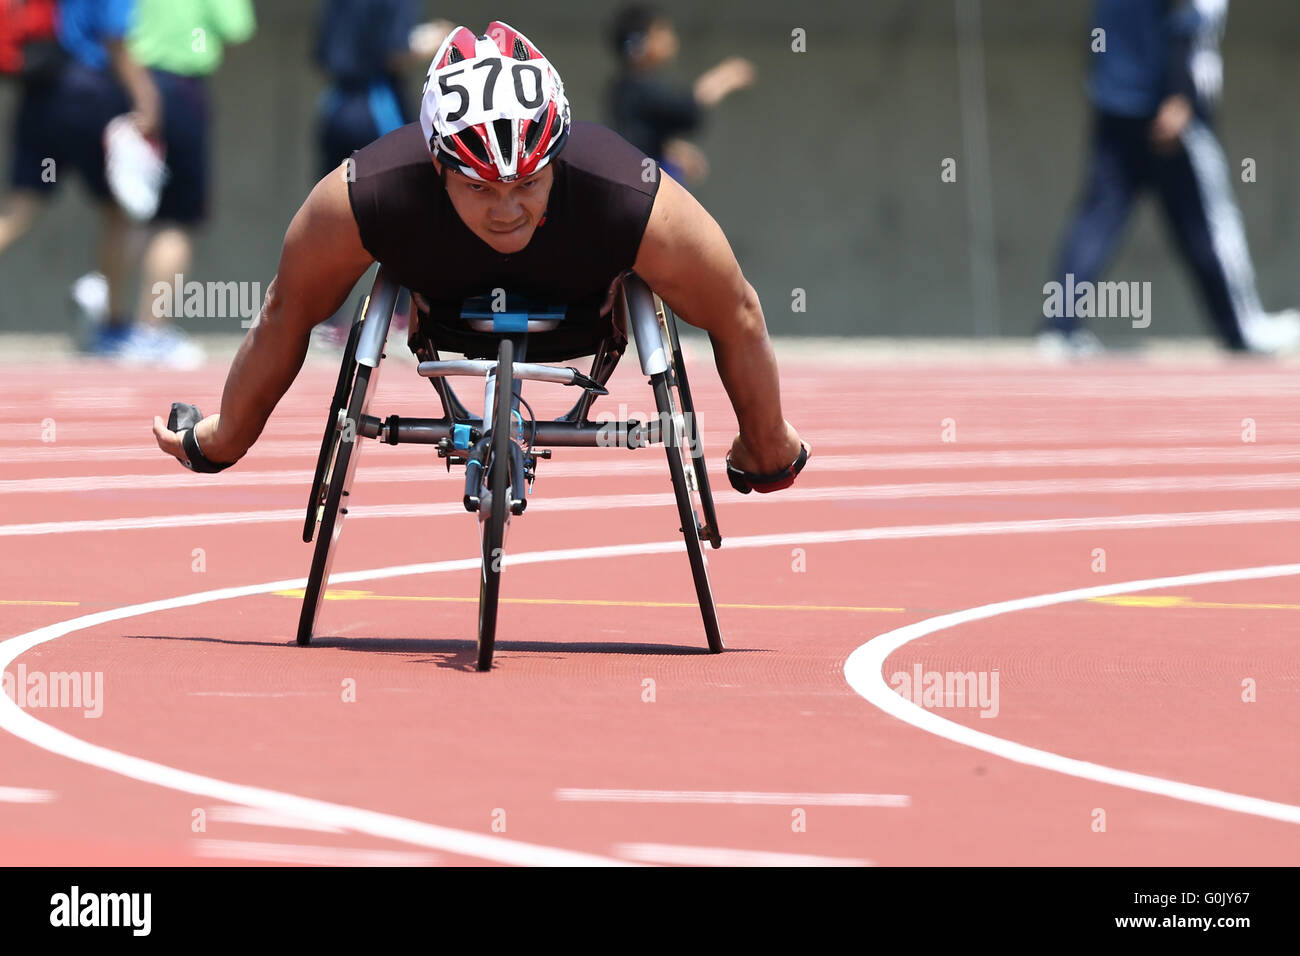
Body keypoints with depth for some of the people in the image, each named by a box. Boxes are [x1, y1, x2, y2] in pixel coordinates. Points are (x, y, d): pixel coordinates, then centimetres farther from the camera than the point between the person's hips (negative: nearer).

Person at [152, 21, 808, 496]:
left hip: (582, 304, 0)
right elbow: (286, 314, -23)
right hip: (440, 295, 0)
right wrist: (226, 440, -7)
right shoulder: (359, 203, -45)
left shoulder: (644, 211, -47)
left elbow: (738, 320, -27)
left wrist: (770, 450, -10)